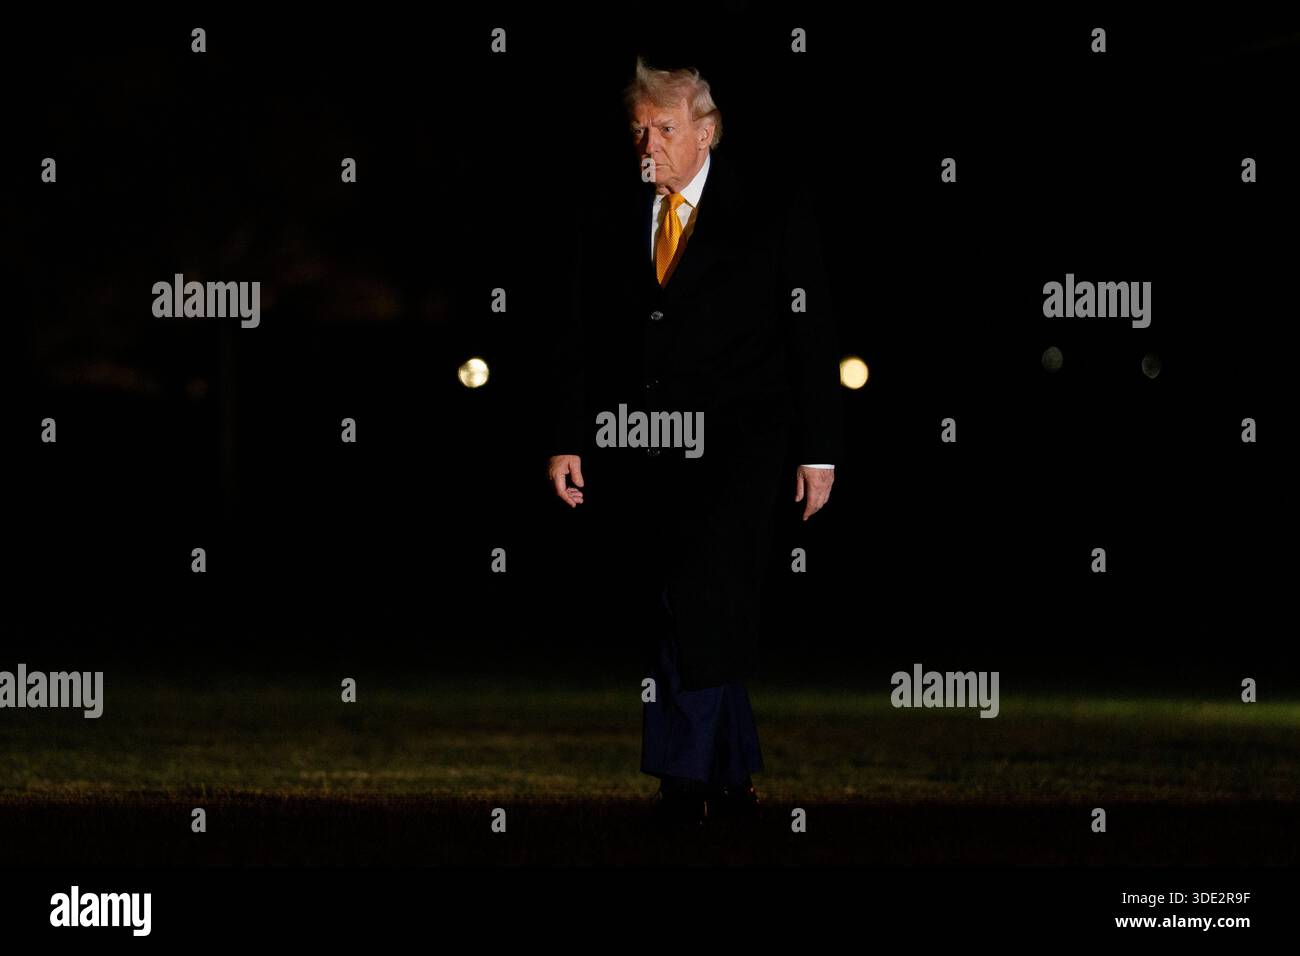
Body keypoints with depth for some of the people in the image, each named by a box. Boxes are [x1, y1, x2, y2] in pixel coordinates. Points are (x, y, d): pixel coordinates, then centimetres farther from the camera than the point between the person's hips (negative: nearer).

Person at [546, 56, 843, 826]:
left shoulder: (774, 213, 0)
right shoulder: (609, 219, 11)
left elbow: (813, 336, 1)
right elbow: (584, 339, 14)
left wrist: (819, 451, -2)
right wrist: (570, 440, 7)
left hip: (735, 443, -4)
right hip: (637, 455, 4)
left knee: (700, 595, -19)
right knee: (673, 616, 4)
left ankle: (684, 775, -15)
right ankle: (735, 778, 15)